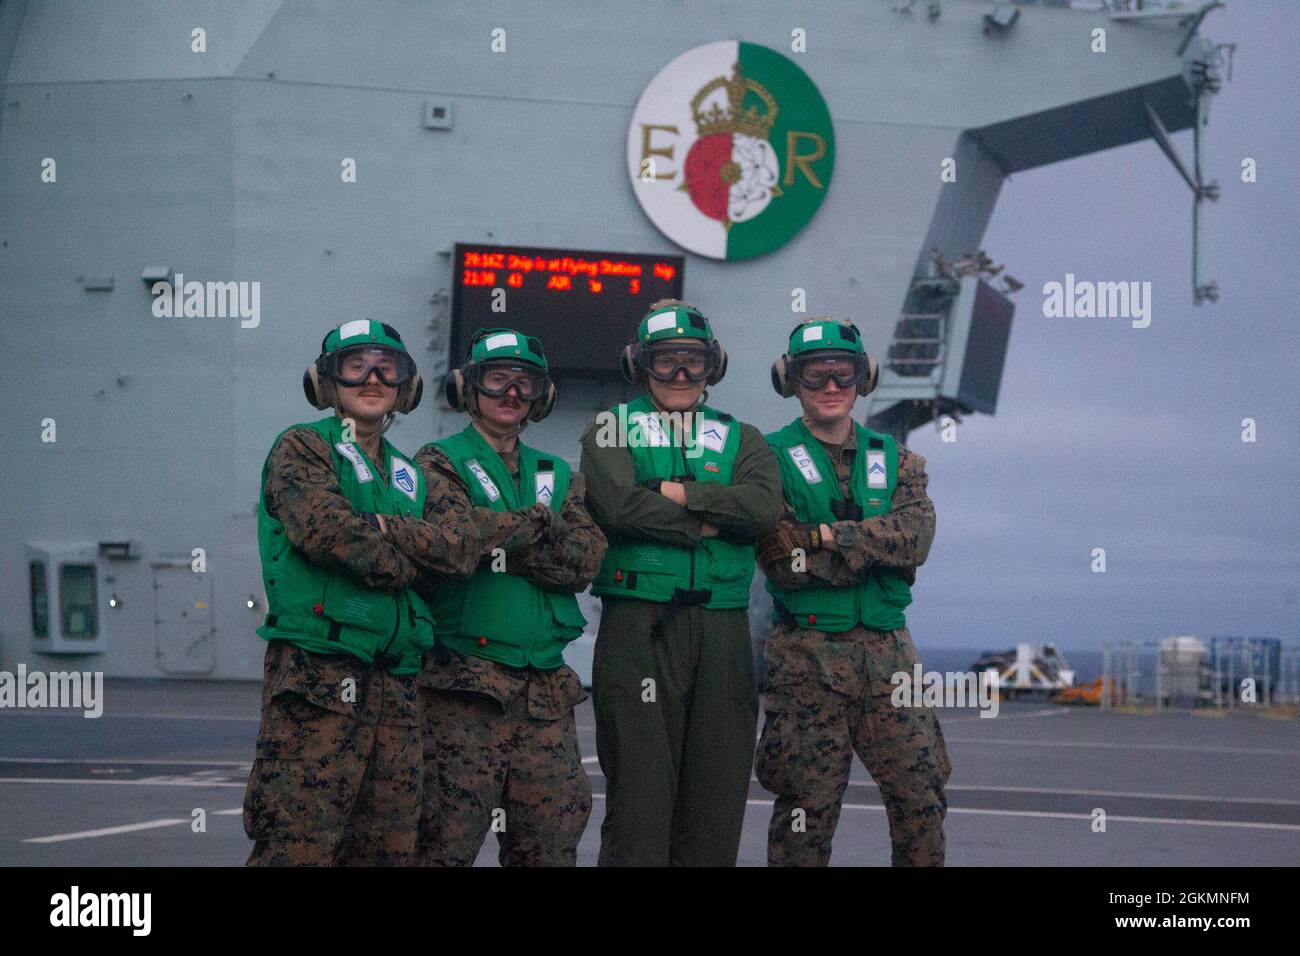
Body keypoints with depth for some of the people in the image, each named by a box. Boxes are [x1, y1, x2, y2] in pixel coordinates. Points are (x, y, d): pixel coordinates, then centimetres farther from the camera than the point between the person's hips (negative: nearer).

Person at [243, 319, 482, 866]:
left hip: (395, 683, 7)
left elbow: (466, 550, 5)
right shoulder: (303, 447, 4)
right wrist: (415, 557, -1)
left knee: (388, 848, 7)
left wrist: (387, 529, -9)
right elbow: (330, 532, -14)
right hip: (318, 671, -7)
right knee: (299, 846, -13)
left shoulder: (407, 474, 22)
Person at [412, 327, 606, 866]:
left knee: (551, 841, 4)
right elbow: (464, 533, -16)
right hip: (464, 682, -5)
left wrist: (499, 540, -9)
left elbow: (585, 560, 1)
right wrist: (540, 522, -5)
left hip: (547, 690, 5)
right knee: (448, 841, -7)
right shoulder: (439, 464, 5)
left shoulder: (557, 475, 19)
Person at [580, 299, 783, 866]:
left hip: (722, 628, 3)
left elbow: (764, 506, -3)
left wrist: (680, 493, -8)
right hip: (638, 623, -3)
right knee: (639, 786, -7)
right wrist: (708, 521, -6)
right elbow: (618, 505, -10)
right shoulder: (611, 430, 10)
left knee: (717, 789, 3)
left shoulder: (741, 438, 18)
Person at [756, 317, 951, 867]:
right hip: (808, 656, -4)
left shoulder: (894, 460, 14)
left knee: (920, 794, 1)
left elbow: (916, 537, -5)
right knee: (808, 805, -1)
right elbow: (783, 562, -11)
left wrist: (832, 536, -15)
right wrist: (875, 543, -11)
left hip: (887, 651, 4)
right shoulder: (772, 459, 2)